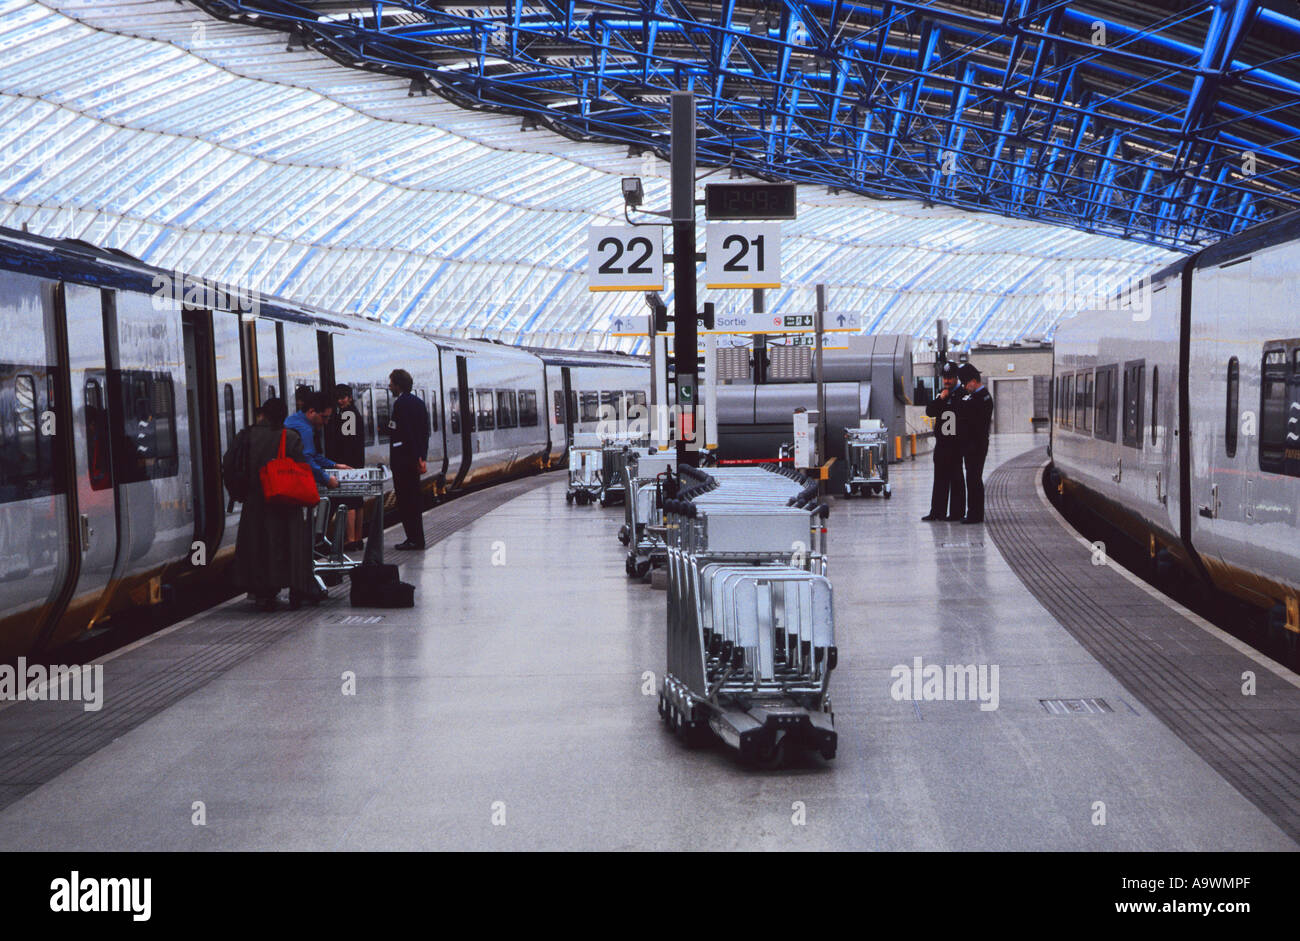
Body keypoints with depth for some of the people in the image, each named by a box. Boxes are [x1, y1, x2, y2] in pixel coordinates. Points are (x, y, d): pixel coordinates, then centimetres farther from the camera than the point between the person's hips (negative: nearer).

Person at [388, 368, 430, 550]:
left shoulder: (400, 404, -14)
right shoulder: (419, 403, 13)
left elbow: (406, 433, -18)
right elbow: (425, 433, 14)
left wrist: (417, 459, -14)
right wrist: (422, 458, 13)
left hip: (403, 460, -9)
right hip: (416, 459, 9)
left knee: (405, 500, -4)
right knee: (414, 498, 14)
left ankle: (414, 540, -4)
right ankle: (417, 539, 19)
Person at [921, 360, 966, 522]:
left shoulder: (963, 394, -5)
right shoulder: (941, 394, 15)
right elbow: (929, 411, 6)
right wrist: (940, 399, -8)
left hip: (957, 444, -6)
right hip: (941, 444, 6)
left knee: (957, 479, -1)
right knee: (940, 478, 10)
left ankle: (957, 513, 4)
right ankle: (937, 512, 15)